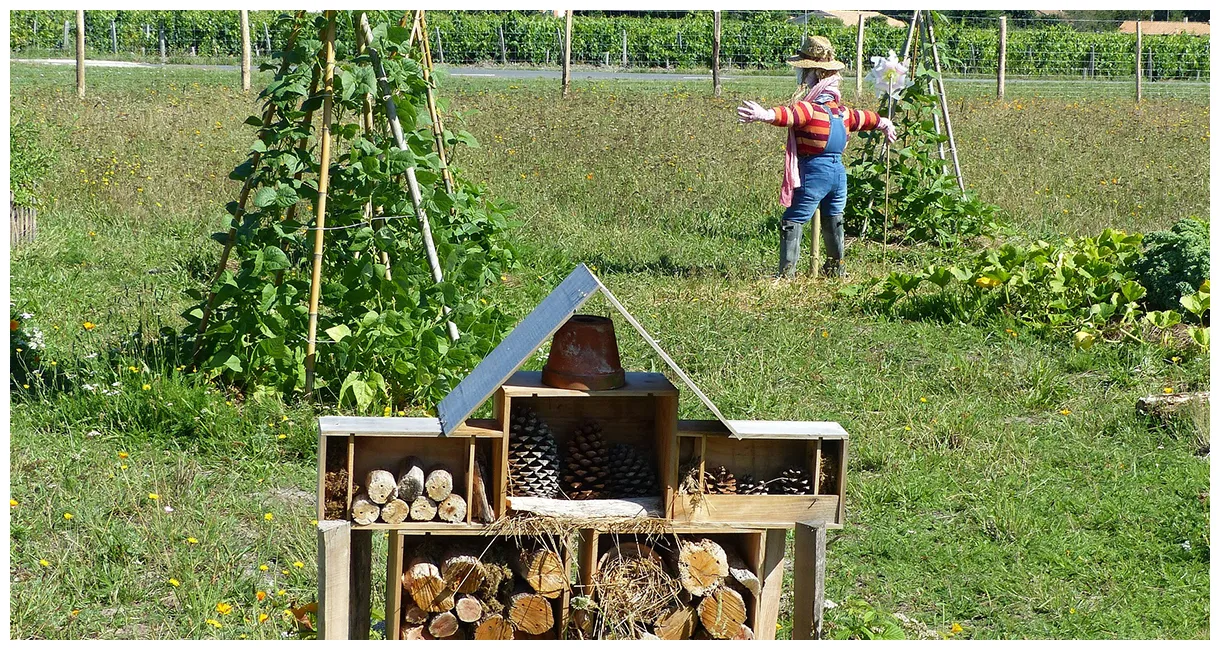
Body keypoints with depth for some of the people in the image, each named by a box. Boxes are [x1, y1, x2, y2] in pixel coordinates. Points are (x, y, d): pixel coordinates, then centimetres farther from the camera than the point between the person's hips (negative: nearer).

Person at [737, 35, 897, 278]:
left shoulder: (810, 107, -14)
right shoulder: (840, 109, 13)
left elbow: (791, 115, -36)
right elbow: (860, 118, 32)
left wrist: (766, 114, -55)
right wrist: (883, 123, 53)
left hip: (814, 171, -8)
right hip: (838, 170, 8)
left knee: (792, 222, -5)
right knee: (833, 221, 24)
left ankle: (787, 273, -12)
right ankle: (836, 268, 36)